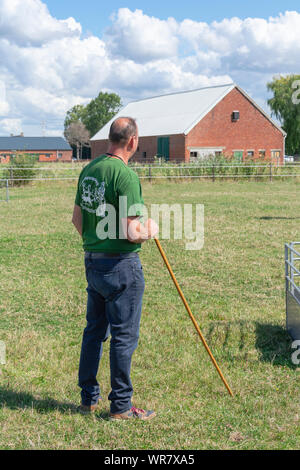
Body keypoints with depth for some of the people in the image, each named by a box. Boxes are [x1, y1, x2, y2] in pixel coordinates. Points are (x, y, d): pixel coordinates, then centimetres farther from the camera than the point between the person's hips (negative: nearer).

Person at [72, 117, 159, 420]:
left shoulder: (89, 170, 7)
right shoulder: (125, 175, -19)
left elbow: (77, 218, 15)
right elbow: (130, 232, -23)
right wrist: (149, 230, -3)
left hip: (91, 261, 8)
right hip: (120, 265, -8)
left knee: (94, 330, 17)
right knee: (124, 335, 3)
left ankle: (88, 397, 28)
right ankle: (121, 406, 13)